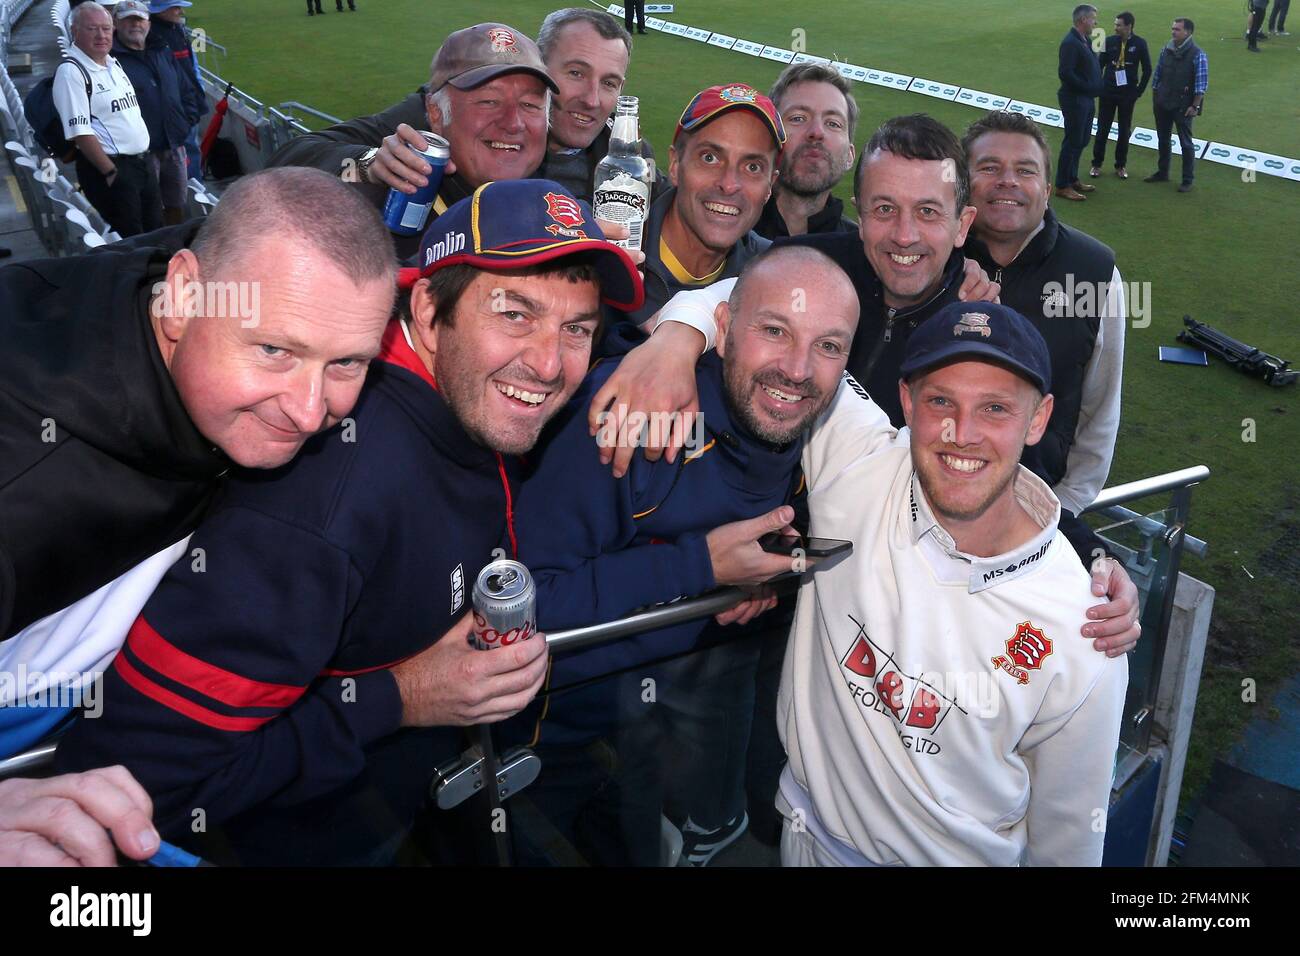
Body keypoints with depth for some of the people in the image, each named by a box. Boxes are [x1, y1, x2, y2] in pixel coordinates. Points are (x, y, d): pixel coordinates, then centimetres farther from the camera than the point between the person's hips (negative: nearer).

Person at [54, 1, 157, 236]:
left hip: (142, 162, 8)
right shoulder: (71, 72, -12)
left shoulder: (114, 64, 14)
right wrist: (111, 172, -18)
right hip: (109, 167, -8)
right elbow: (80, 132, -17)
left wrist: (144, 158, 14)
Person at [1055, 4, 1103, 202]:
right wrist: (1088, 87, -17)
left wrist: (1096, 87, 1)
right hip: (1074, 99, -9)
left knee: (1080, 142, 16)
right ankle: (1062, 186, 3)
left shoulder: (1086, 40, 11)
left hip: (1086, 99, 9)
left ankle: (1072, 179, 27)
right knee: (1072, 142, -4)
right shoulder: (1070, 43, -17)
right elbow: (1065, 73, -24)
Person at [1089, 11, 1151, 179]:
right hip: (1108, 92, 0)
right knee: (1102, 129, 4)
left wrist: (1139, 91, -1)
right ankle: (1096, 164, 15)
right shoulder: (1109, 41, -4)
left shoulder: (1140, 44, -6)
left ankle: (1121, 165, 18)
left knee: (1124, 130, 7)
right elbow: (1100, 64, 5)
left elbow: (1147, 70, 2)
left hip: (1127, 94, 0)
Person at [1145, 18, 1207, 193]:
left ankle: (1187, 180, 9)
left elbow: (1202, 84, -12)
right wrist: (1154, 98, 10)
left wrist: (1195, 106, -15)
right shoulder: (1166, 50, 2)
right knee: (1163, 140, 17)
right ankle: (1162, 172, 32)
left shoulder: (1197, 55, -12)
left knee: (1186, 143, 2)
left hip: (1183, 106, -5)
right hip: (1162, 104, 5)